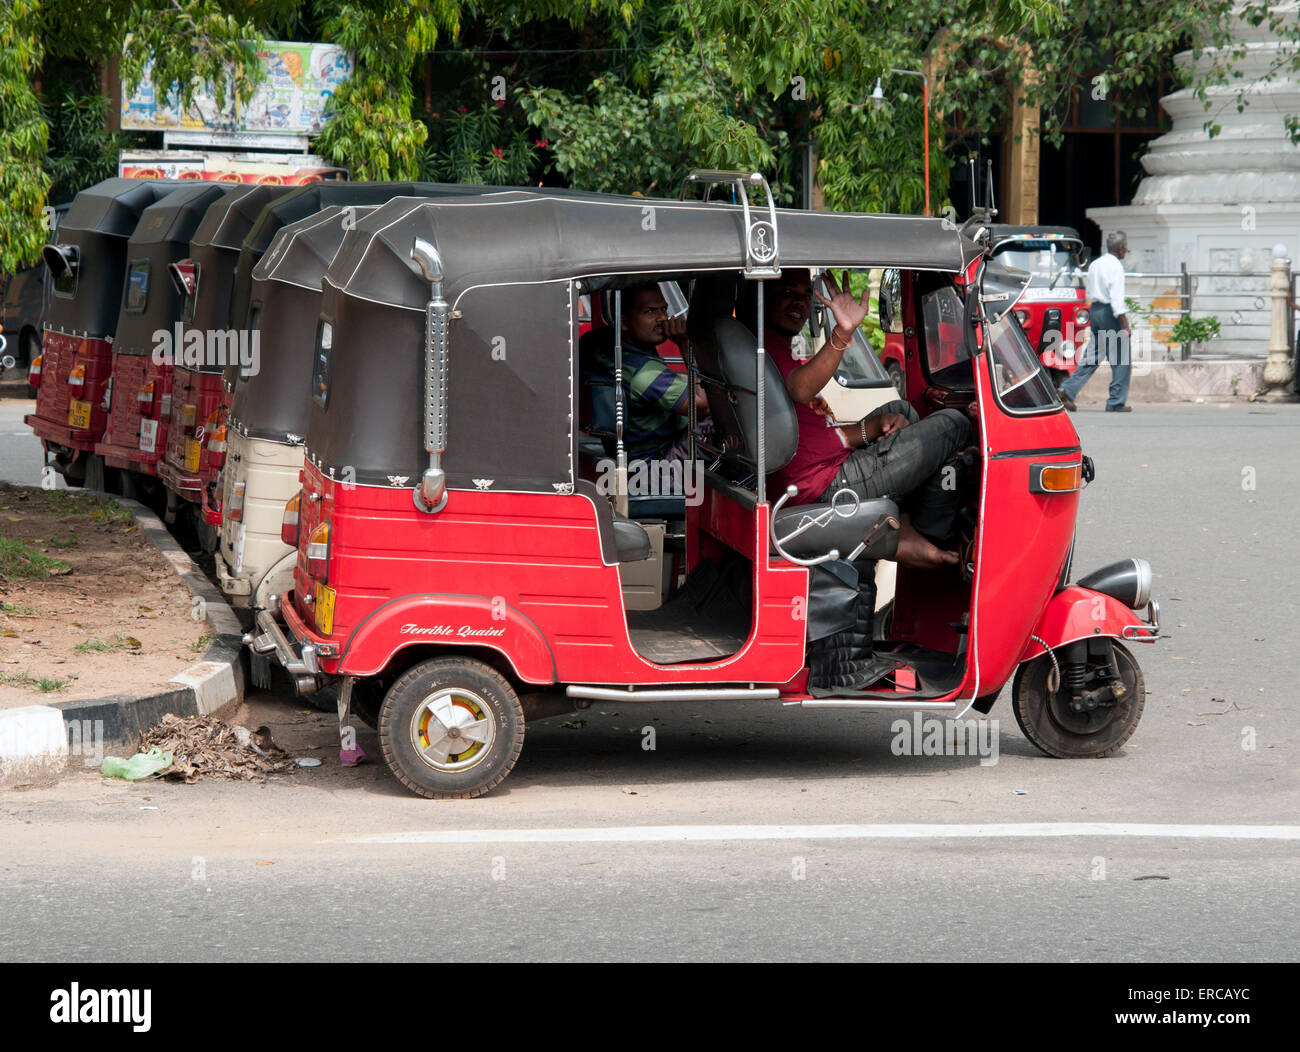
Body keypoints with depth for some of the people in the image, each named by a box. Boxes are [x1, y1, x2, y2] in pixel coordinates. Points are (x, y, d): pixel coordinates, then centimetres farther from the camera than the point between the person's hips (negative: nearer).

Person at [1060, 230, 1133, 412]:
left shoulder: (1094, 265, 14)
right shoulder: (1115, 266, -13)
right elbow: (1117, 297, -19)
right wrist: (1125, 325, -19)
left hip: (1094, 309, 8)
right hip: (1109, 312, -8)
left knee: (1092, 355, 11)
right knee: (1121, 358, 0)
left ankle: (1069, 390, -1)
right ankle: (1116, 402, 0)